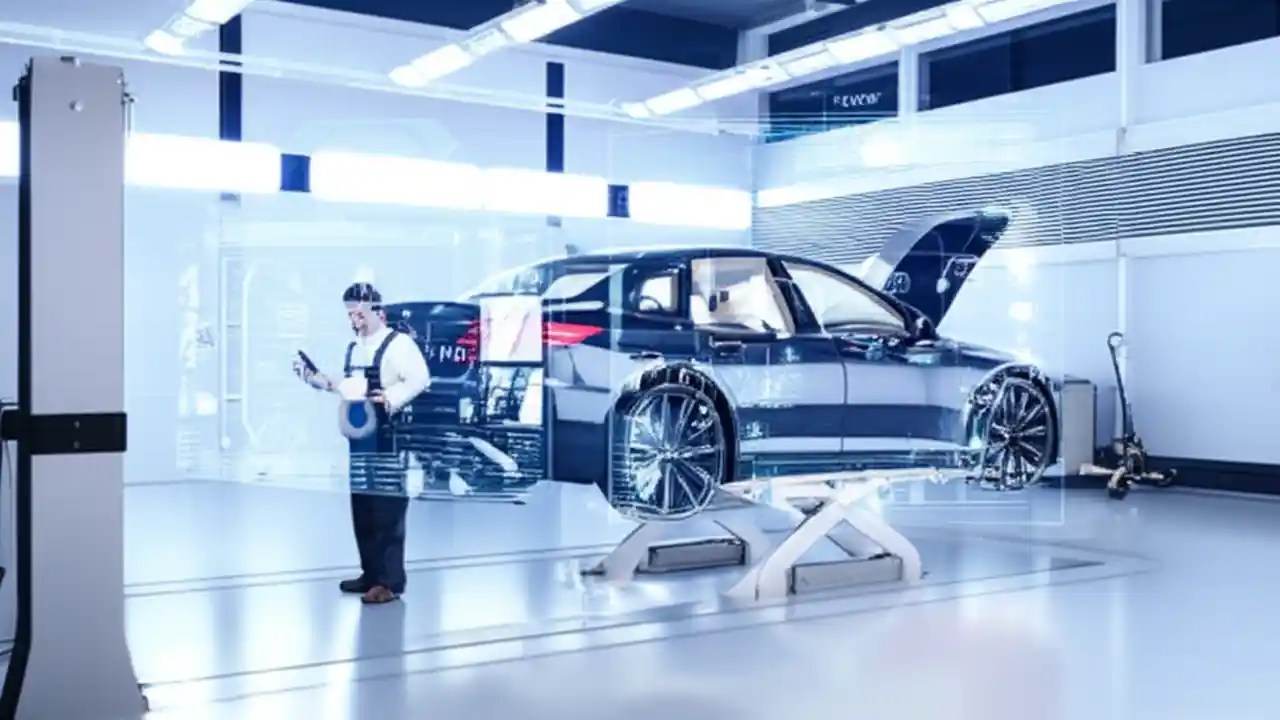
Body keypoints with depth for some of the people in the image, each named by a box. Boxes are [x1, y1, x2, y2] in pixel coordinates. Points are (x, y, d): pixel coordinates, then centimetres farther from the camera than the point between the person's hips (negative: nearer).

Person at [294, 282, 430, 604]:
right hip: (359, 435, 9)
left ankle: (390, 581, -3)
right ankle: (371, 574, 23)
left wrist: (391, 399, -29)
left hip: (388, 437, -9)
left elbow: (419, 379, -18)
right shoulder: (353, 348, 18)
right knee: (362, 509, 12)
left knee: (388, 510, -7)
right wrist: (316, 378, 15)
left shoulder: (398, 343, -9)